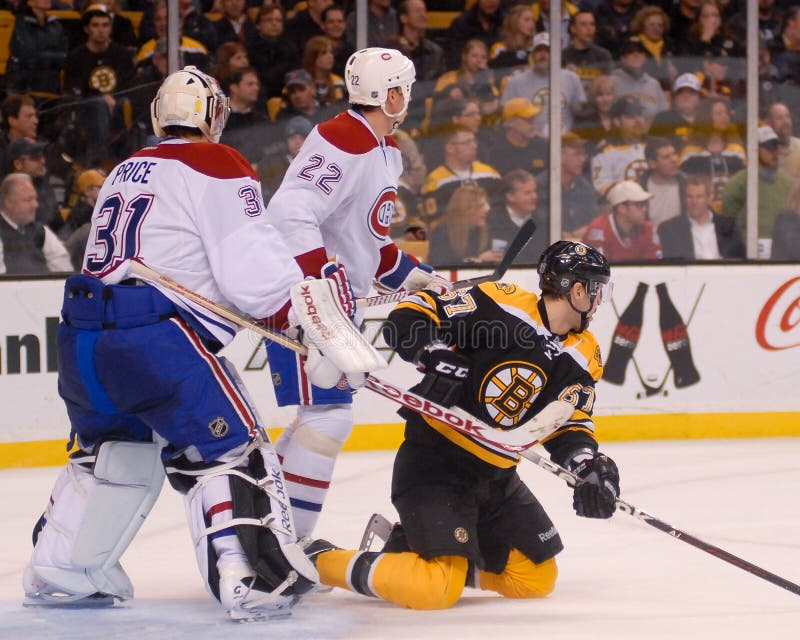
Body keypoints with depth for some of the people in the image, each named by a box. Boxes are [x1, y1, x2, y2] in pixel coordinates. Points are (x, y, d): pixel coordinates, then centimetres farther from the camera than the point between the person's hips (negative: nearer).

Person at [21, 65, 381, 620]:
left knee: (116, 450, 27)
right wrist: (314, 321, -5)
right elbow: (251, 267, -10)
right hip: (155, 338, -8)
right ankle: (253, 578, -15)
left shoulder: (126, 172, 25)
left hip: (81, 340, 8)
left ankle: (59, 572, 28)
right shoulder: (218, 166, 1)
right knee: (231, 449, -2)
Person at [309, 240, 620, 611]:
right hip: (433, 464, -8)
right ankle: (322, 562, -2)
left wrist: (589, 467, -17)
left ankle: (408, 544, 20)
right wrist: (437, 356, -32)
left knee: (537, 579, 10)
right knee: (437, 591, -22)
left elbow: (569, 428, 2)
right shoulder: (503, 305, -15)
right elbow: (408, 319, -15)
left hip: (495, 477, 8)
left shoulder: (583, 356, 5)